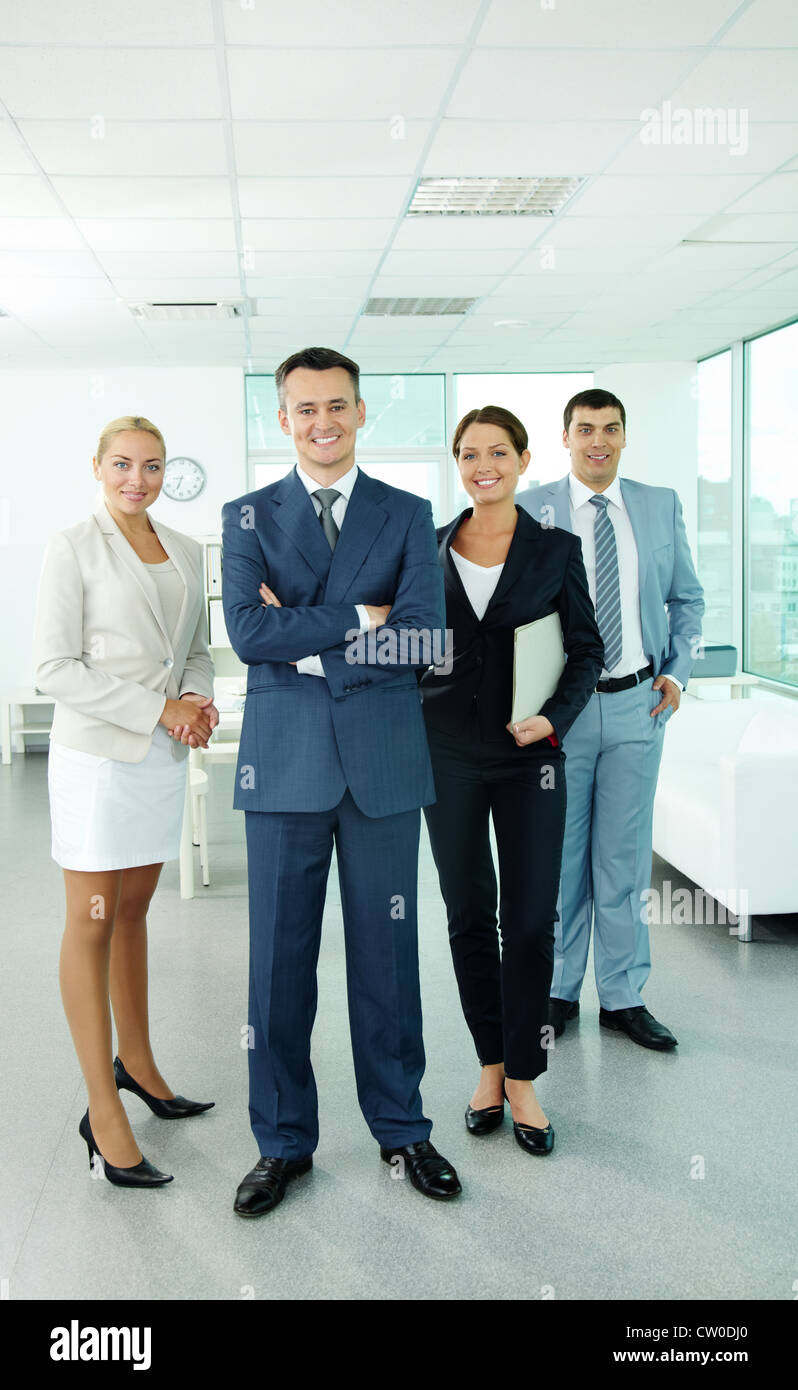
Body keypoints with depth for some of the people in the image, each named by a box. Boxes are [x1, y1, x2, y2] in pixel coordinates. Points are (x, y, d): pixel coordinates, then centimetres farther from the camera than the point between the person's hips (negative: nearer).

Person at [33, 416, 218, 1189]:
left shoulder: (185, 552, 10)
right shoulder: (74, 548, -7)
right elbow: (54, 668, -12)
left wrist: (198, 699, -4)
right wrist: (157, 708, -16)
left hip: (163, 756, 6)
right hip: (97, 755, -5)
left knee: (134, 910, 16)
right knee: (92, 924, 0)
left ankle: (135, 1061, 30)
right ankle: (103, 1114, 6)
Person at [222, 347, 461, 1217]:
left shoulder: (407, 515, 7)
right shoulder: (248, 517, 6)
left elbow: (422, 635, -9)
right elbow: (248, 632, -10)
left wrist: (303, 641, -11)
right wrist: (360, 616, -11)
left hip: (383, 760, 0)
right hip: (284, 758, 0)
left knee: (386, 949, 9)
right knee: (279, 953, 6)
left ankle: (401, 1129, 26)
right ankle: (283, 1141, 23)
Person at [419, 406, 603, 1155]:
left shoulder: (556, 548, 0)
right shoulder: (431, 548, 6)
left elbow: (586, 649, 1)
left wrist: (554, 716, -13)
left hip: (529, 755, -2)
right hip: (449, 754, 2)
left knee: (530, 919, 0)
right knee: (469, 915, 9)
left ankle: (522, 1079, 14)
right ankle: (489, 1065, 24)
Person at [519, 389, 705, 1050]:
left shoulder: (662, 506, 7)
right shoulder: (529, 510, -1)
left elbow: (688, 598, 15)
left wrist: (677, 671, 2)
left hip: (637, 704, 2)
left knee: (626, 856, 9)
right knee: (556, 856, 8)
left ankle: (624, 997, 21)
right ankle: (558, 991, 23)